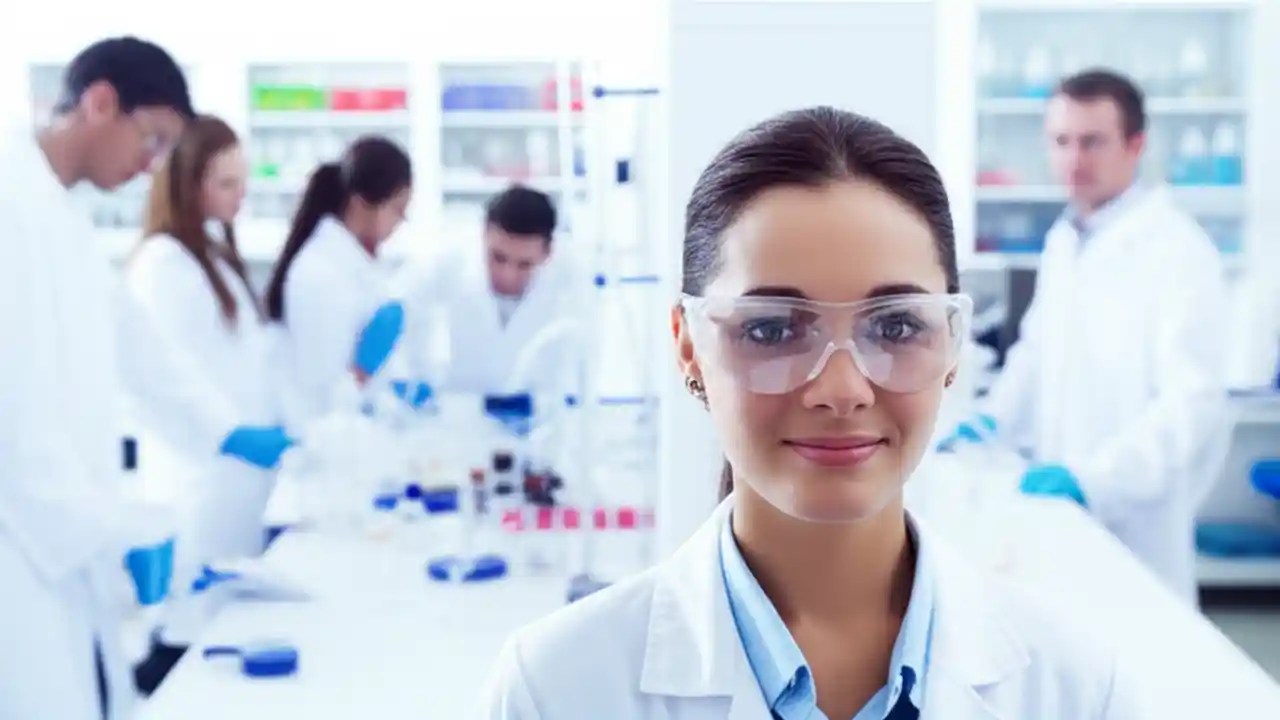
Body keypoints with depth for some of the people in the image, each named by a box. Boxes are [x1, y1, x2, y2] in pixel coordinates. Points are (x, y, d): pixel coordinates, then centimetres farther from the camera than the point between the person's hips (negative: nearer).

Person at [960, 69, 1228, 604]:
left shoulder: (1178, 250, -15)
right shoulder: (1062, 240, 9)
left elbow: (1192, 399, -21)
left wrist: (1092, 477, -29)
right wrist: (995, 419, 5)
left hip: (1135, 514, -7)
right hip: (1067, 501, 7)